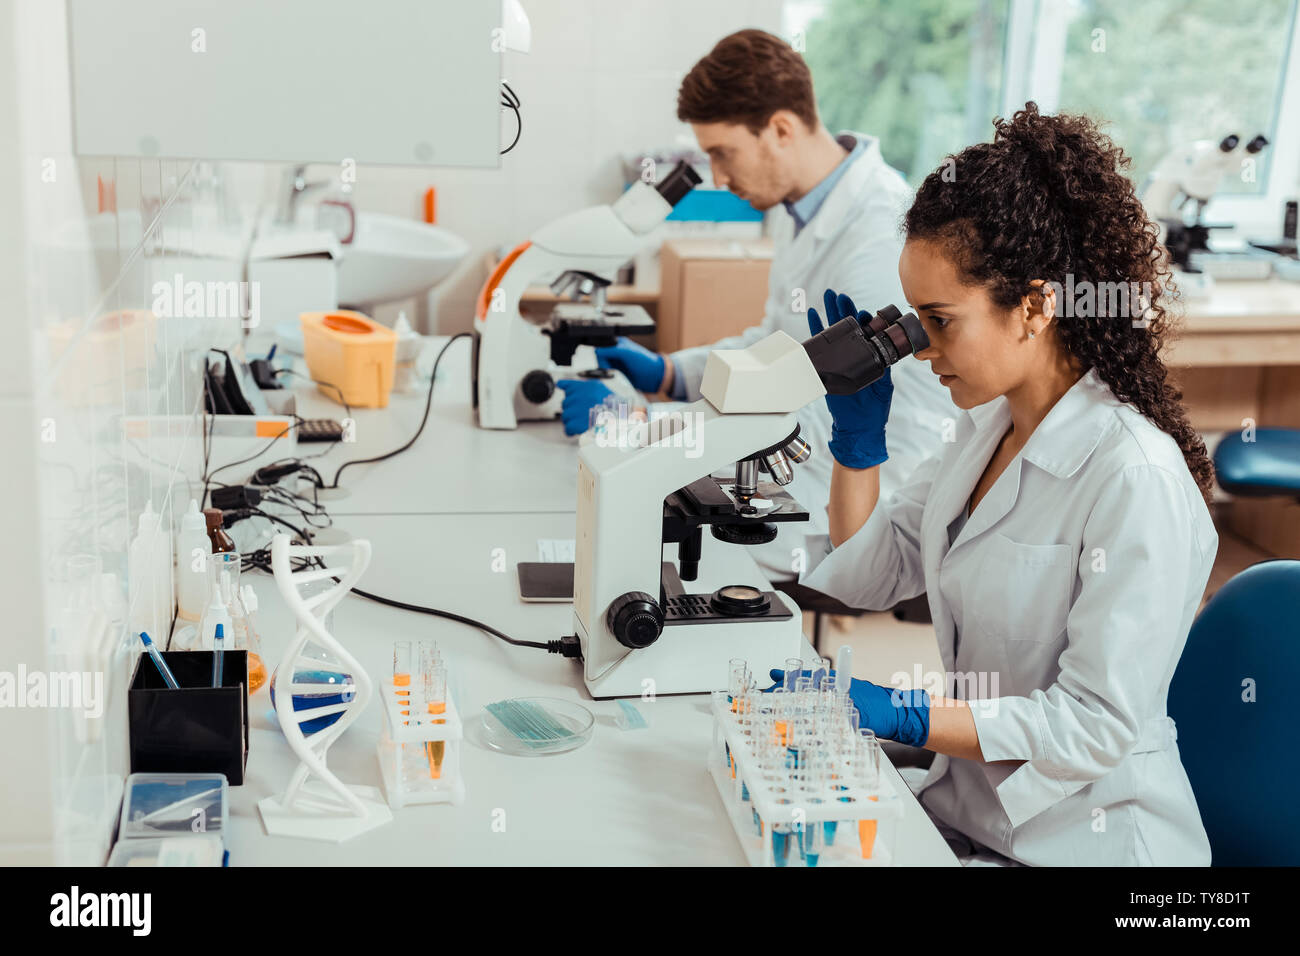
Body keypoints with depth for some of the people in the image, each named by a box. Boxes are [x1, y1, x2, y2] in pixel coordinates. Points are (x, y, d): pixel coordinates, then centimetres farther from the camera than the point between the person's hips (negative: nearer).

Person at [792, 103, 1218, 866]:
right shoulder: (990, 424, 4)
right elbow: (868, 577, 11)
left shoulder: (1135, 479, -22)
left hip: (1080, 840, -7)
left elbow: (1100, 725, -23)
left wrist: (901, 713, -27)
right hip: (966, 805, 7)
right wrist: (857, 435, 0)